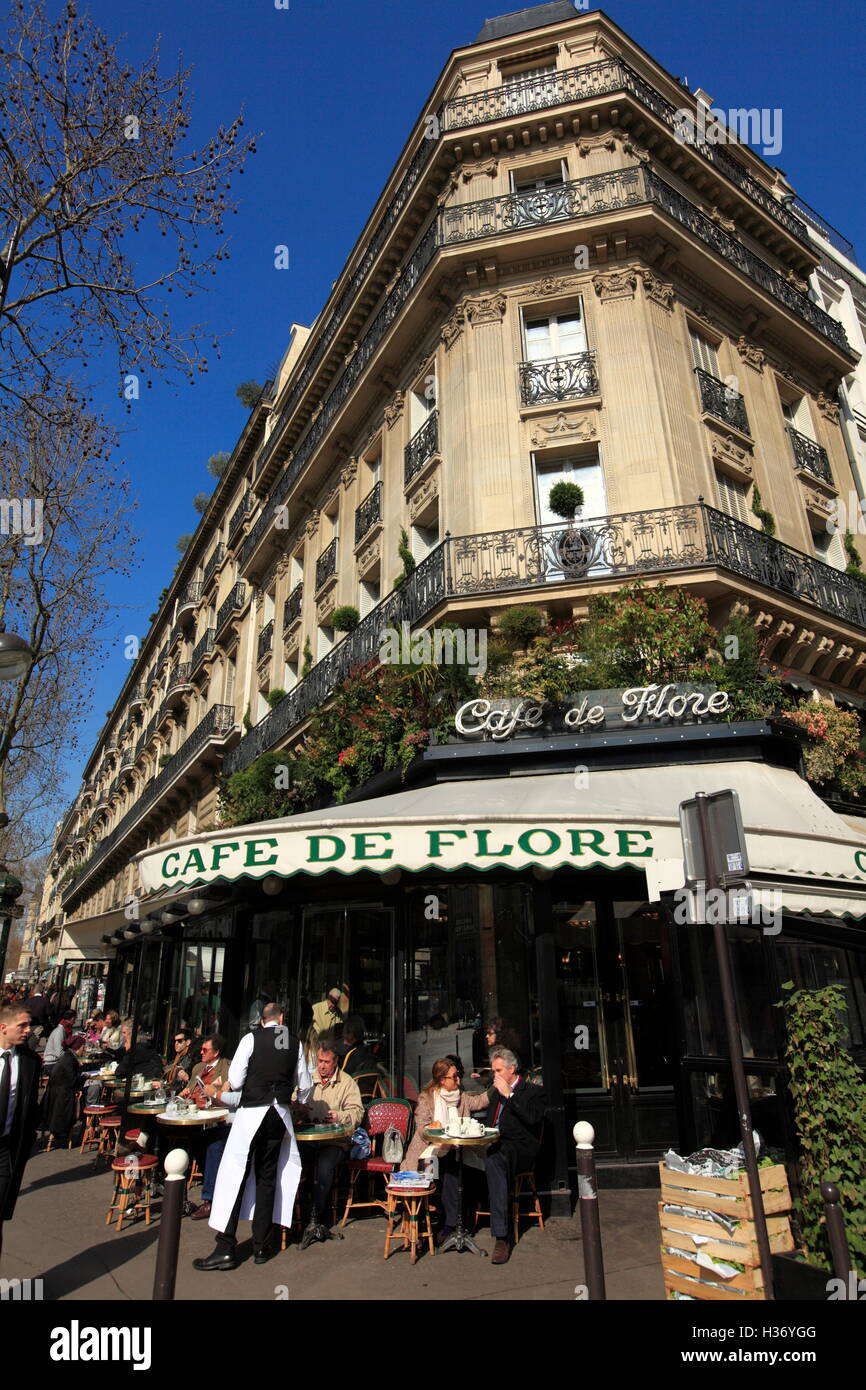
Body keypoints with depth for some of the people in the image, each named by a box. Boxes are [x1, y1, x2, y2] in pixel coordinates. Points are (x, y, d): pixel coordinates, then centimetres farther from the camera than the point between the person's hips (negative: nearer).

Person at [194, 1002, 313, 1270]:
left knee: (236, 1173, 2)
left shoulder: (251, 1039, -5)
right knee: (268, 1176, 14)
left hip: (252, 1112, -4)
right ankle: (261, 1246, 21)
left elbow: (235, 1081, -7)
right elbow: (305, 1085, 14)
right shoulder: (295, 1044, 5)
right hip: (281, 1114, 4)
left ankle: (226, 1249, 4)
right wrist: (301, 1103, 36)